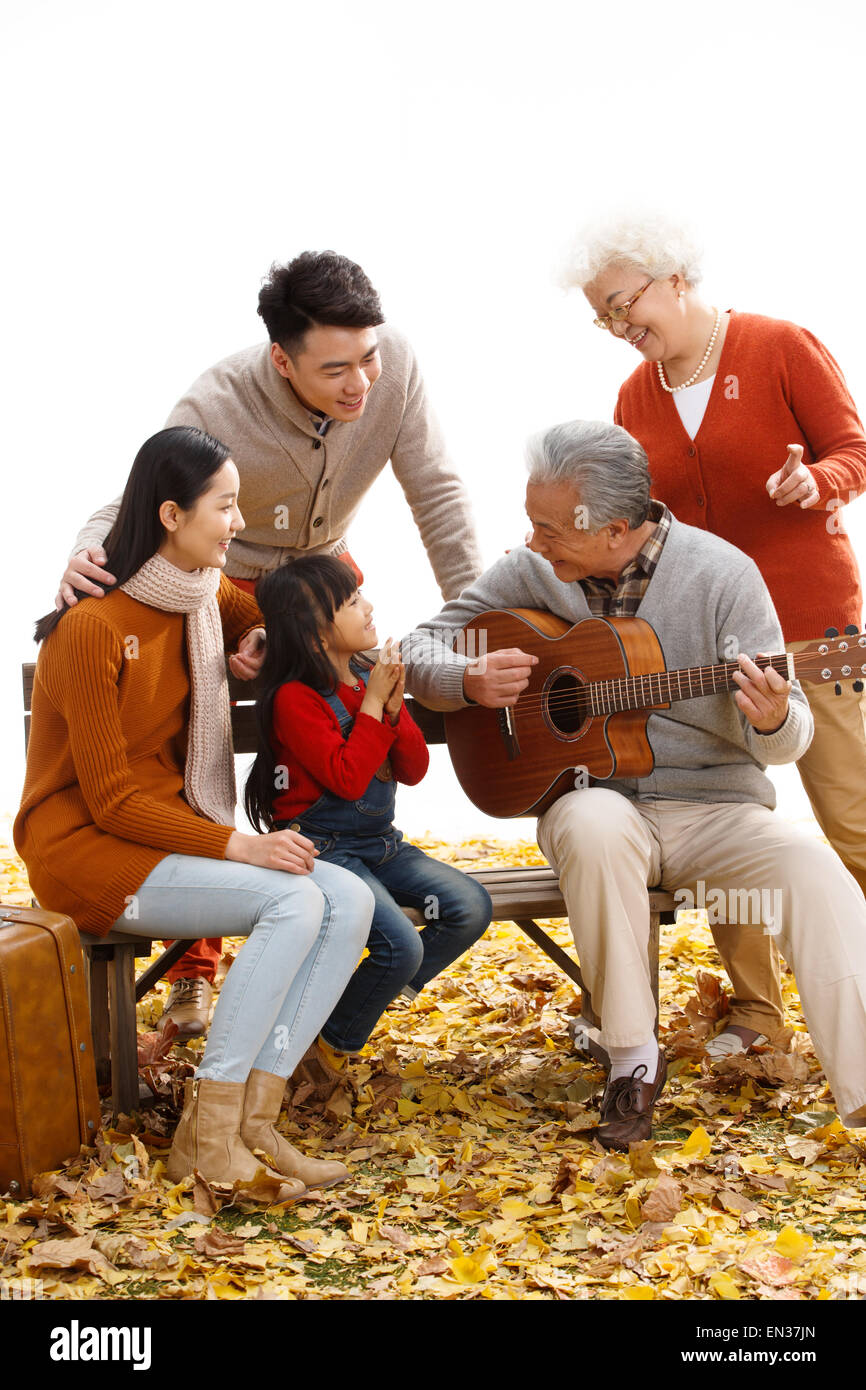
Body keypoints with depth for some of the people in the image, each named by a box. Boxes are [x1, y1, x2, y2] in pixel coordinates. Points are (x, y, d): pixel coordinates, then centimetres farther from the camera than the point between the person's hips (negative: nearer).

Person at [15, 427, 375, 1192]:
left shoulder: (207, 597, 6)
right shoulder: (91, 626, -18)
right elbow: (110, 800, -18)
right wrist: (237, 844, -24)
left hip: (171, 830, 8)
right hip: (85, 845, -8)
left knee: (350, 899, -14)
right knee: (294, 900, -27)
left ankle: (252, 1117, -13)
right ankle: (208, 1133, -19)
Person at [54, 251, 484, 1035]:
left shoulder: (394, 365, -27)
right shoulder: (215, 410, -35)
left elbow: (437, 493, -18)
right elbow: (130, 507, -29)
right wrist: (87, 559, -53)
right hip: (224, 580, -3)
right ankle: (195, 967, 6)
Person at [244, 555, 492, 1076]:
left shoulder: (371, 677, 8)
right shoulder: (294, 698, -14)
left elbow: (415, 770, 6)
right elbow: (347, 778, -23)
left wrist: (394, 705, -10)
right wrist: (372, 703, -18)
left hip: (380, 841, 8)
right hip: (322, 850, -8)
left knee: (472, 906, -9)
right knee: (402, 945, -24)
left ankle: (381, 992, 8)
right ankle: (331, 1044, 1)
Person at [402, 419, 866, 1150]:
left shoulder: (720, 574, -7)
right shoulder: (531, 573, -1)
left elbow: (786, 736, -6)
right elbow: (421, 648, 7)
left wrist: (774, 719, -31)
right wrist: (472, 680, -16)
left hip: (713, 807, -1)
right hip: (594, 794, 1)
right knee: (594, 829, -36)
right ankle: (633, 1059, -22)